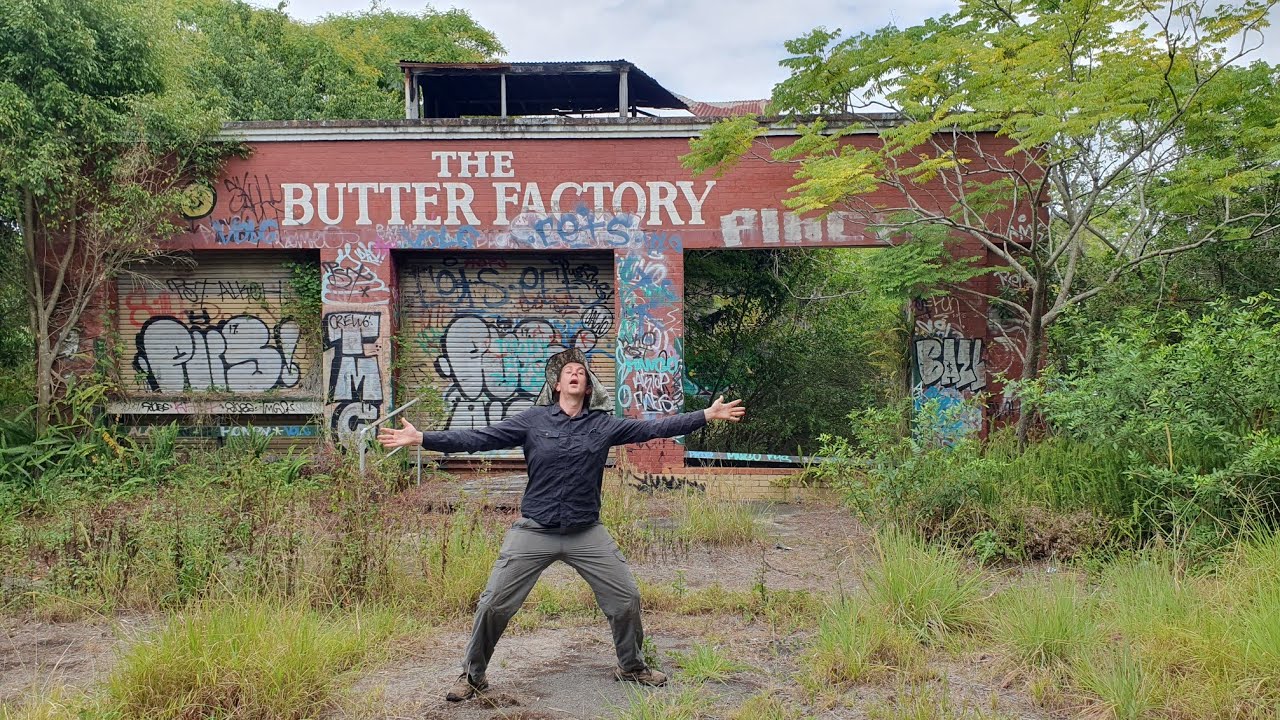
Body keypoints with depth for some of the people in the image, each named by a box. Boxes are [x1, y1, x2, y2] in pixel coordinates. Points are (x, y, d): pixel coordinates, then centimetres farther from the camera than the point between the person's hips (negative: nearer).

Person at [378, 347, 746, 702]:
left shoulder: (604, 425, 1)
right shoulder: (532, 420, -5)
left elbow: (654, 428, -1)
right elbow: (478, 438, -10)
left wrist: (708, 415, -5)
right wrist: (421, 438, -18)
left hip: (587, 533, 2)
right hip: (533, 531, -2)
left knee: (626, 598, 5)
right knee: (494, 604, -1)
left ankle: (631, 666, 31)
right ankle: (472, 675, 22)